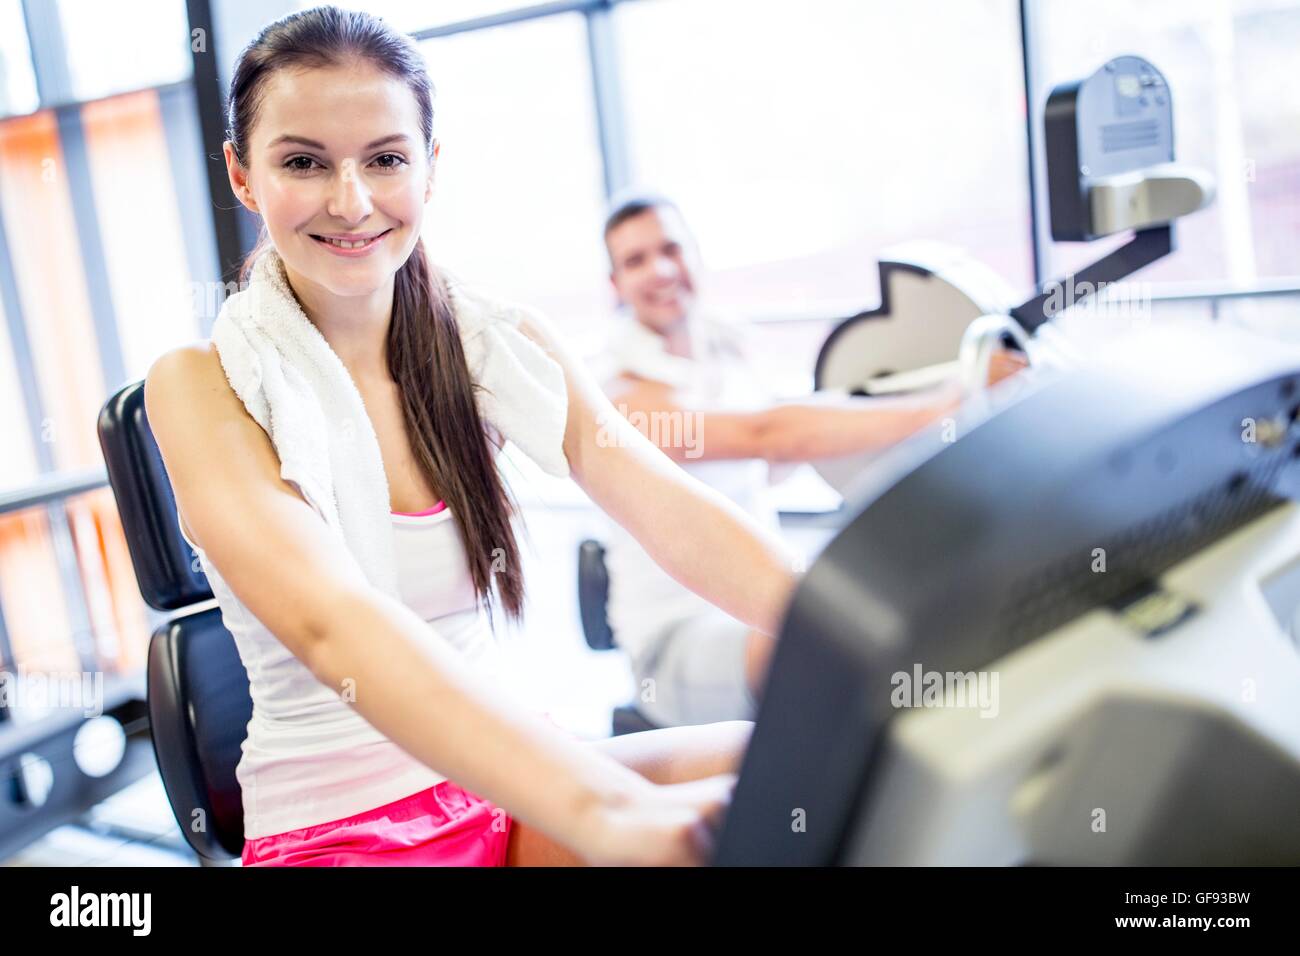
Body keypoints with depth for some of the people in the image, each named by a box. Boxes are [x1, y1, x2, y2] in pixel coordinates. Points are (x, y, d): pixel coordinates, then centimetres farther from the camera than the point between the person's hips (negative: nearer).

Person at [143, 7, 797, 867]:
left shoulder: (502, 344, 0)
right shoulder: (201, 384, -11)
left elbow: (670, 512, -14)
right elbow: (329, 619, -29)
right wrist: (611, 811, -43)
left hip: (510, 780, 4)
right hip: (330, 829, -4)